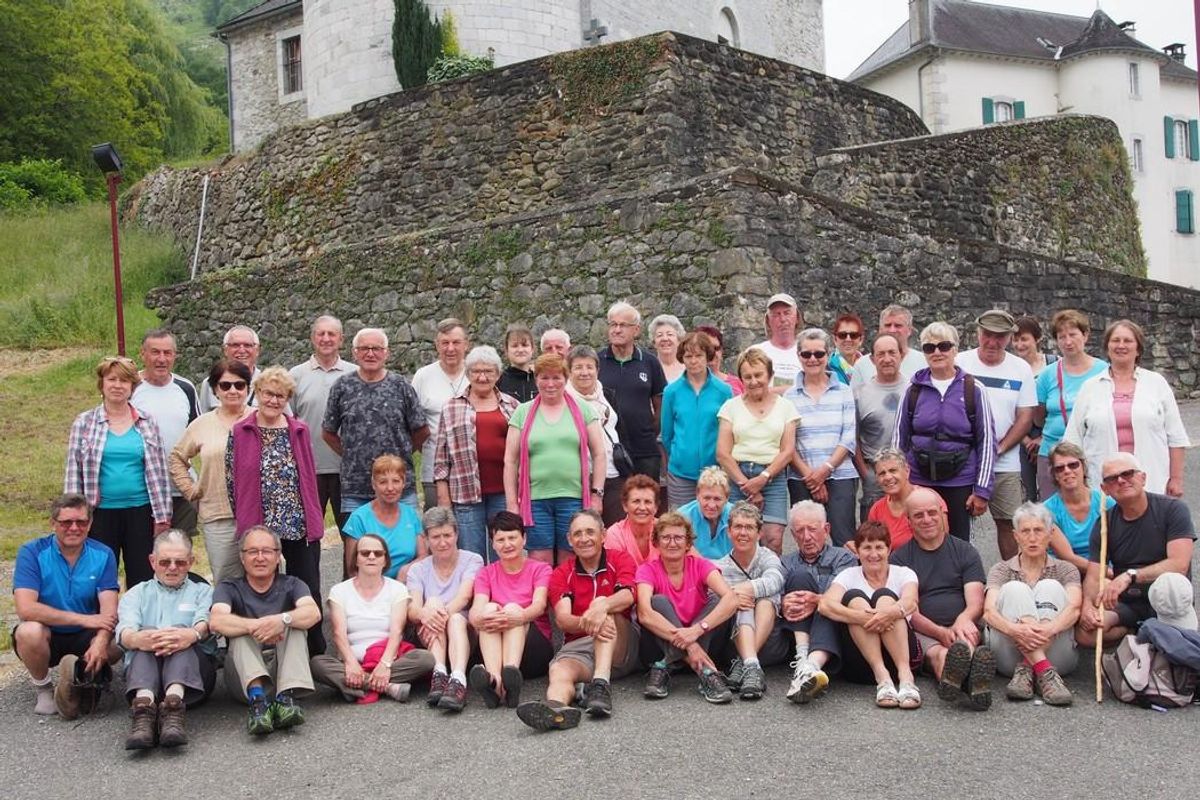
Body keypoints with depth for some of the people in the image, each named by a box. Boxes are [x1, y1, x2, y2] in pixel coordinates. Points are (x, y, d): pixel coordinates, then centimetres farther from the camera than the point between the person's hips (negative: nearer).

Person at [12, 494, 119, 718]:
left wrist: (101, 642, -38)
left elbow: (109, 609, -16)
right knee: (29, 632, -33)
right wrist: (83, 619, -28)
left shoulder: (103, 555, -7)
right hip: (46, 637, -1)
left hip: (85, 638, 1)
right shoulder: (32, 552, -13)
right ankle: (43, 689, -7)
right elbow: (25, 609, -25)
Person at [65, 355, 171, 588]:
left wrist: (162, 516, 3)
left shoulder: (146, 424, 6)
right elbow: (73, 472, 3)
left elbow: (158, 471, 6)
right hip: (101, 513, -1)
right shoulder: (84, 423, 2)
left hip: (140, 511, 1)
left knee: (142, 580, 5)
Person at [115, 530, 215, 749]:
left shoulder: (202, 591, 24)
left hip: (192, 675, 0)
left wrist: (193, 634, -28)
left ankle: (175, 697, -54)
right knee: (147, 632, -28)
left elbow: (205, 624, 0)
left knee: (181, 634, -29)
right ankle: (144, 703, -51)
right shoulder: (137, 593, 25)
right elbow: (124, 631, 3)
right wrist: (137, 639, -25)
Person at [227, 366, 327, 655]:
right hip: (260, 527, -1)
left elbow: (309, 477, 11)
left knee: (309, 592, 4)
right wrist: (245, 521, 3)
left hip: (301, 525, 2)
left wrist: (314, 521, 8)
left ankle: (316, 652, 17)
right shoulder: (239, 433, 1)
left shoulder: (299, 431, 7)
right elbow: (231, 480, 3)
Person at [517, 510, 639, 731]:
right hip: (577, 647, 1)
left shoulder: (620, 561, 5)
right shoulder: (561, 574, 8)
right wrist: (586, 623, -33)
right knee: (559, 670, -32)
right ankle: (556, 707, -67)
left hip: (622, 646, -1)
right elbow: (562, 619, -9)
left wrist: (602, 607, -40)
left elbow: (627, 596, -16)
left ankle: (601, 685, -44)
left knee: (601, 602, -27)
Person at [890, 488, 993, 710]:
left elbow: (976, 603, 5)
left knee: (964, 642, -36)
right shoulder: (899, 557, 13)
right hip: (921, 633, -1)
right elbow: (908, 610, 1)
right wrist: (941, 632, -19)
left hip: (962, 629, 1)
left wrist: (963, 620, -21)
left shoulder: (965, 552, 18)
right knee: (937, 653, -37)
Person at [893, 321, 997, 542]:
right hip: (919, 481, 1)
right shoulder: (914, 390, 5)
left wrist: (982, 490, -2)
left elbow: (987, 441, 1)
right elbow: (899, 438, 9)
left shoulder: (973, 390, 0)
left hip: (960, 482, -1)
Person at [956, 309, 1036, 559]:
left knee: (1009, 523, 3)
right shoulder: (960, 364, 0)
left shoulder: (1021, 369, 5)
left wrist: (999, 448, -9)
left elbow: (1025, 417, 4)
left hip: (1005, 465, 1)